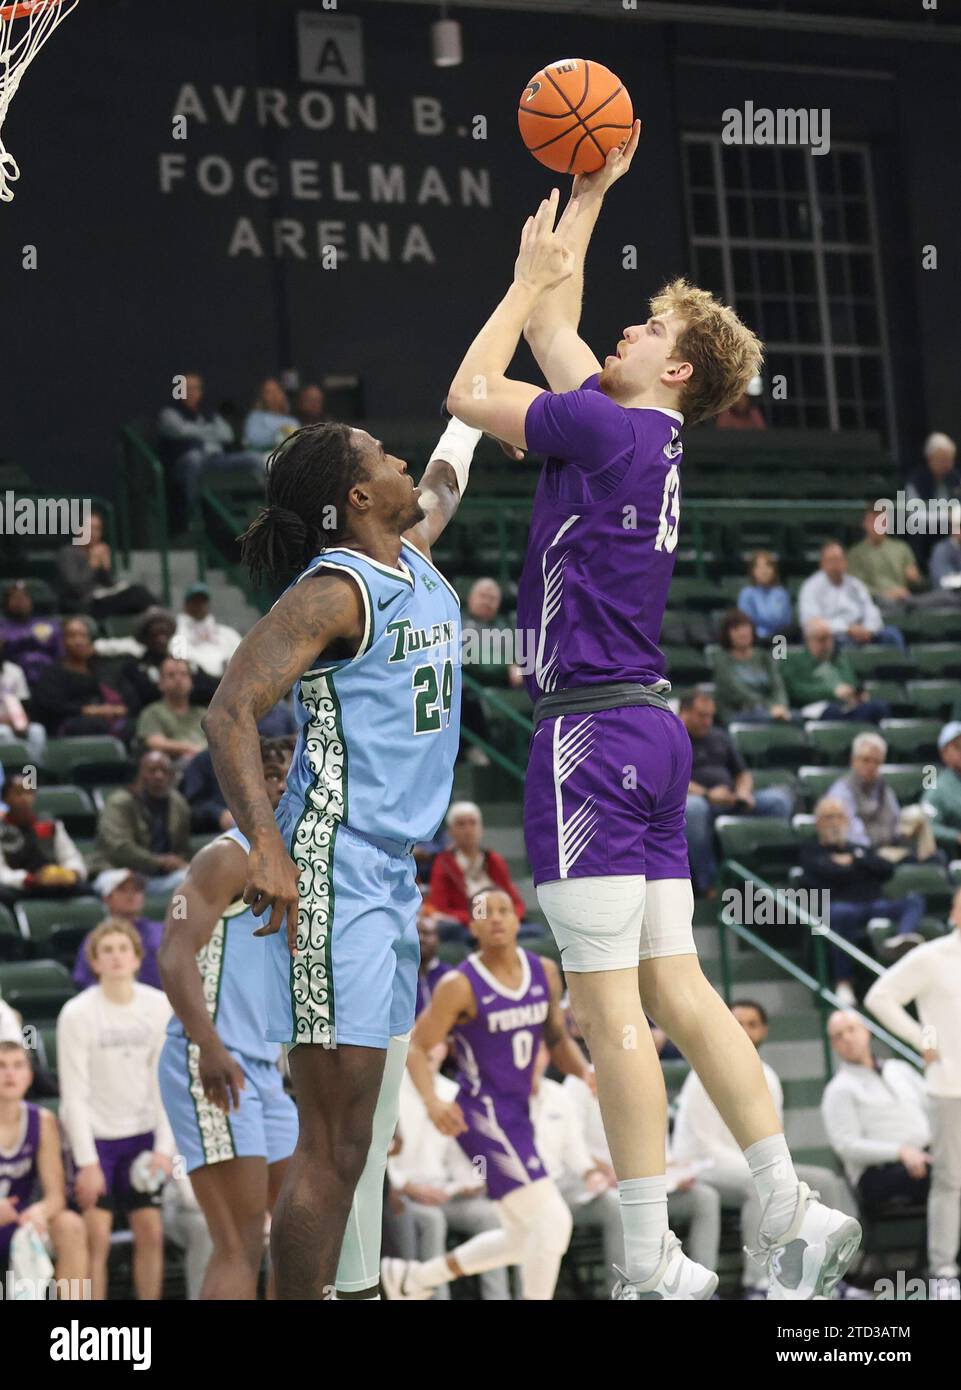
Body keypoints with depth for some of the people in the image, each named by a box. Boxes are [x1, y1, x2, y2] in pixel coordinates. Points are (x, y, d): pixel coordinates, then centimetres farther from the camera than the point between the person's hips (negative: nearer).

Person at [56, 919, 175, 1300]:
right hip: (95, 1136, -3)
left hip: (141, 1133, 3)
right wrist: (87, 1161, -13)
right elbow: (75, 1093, -10)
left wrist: (164, 1146, -4)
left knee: (151, 1232, 3)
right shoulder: (77, 1013, -12)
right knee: (97, 1237, -8)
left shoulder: (159, 1007, -2)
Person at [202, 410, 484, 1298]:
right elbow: (231, 711, -22)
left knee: (365, 1133, 12)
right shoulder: (335, 590, -13)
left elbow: (440, 489, 38)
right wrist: (265, 845, -33)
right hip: (335, 873, -10)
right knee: (334, 1144, -11)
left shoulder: (414, 559, 13)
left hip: (391, 876, 10)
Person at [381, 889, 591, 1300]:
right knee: (552, 1219, -18)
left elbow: (558, 1039, 17)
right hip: (483, 1114, -8)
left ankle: (411, 1277, 32)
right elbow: (416, 1046, -11)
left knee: (524, 1238, 17)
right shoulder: (461, 985, -13)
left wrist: (584, 1070, -4)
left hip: (517, 1112, 8)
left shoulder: (545, 973, 5)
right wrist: (432, 1101, -28)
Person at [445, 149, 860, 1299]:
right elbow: (554, 327, 28)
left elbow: (469, 393, -3)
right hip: (648, 730, 9)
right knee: (675, 991, 10)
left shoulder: (613, 430, -10)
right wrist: (587, 196, 31)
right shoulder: (643, 435, 14)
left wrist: (533, 276, 7)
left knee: (608, 1009, -7)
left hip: (593, 730, -9)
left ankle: (651, 1266, -6)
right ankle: (791, 1213, 8)